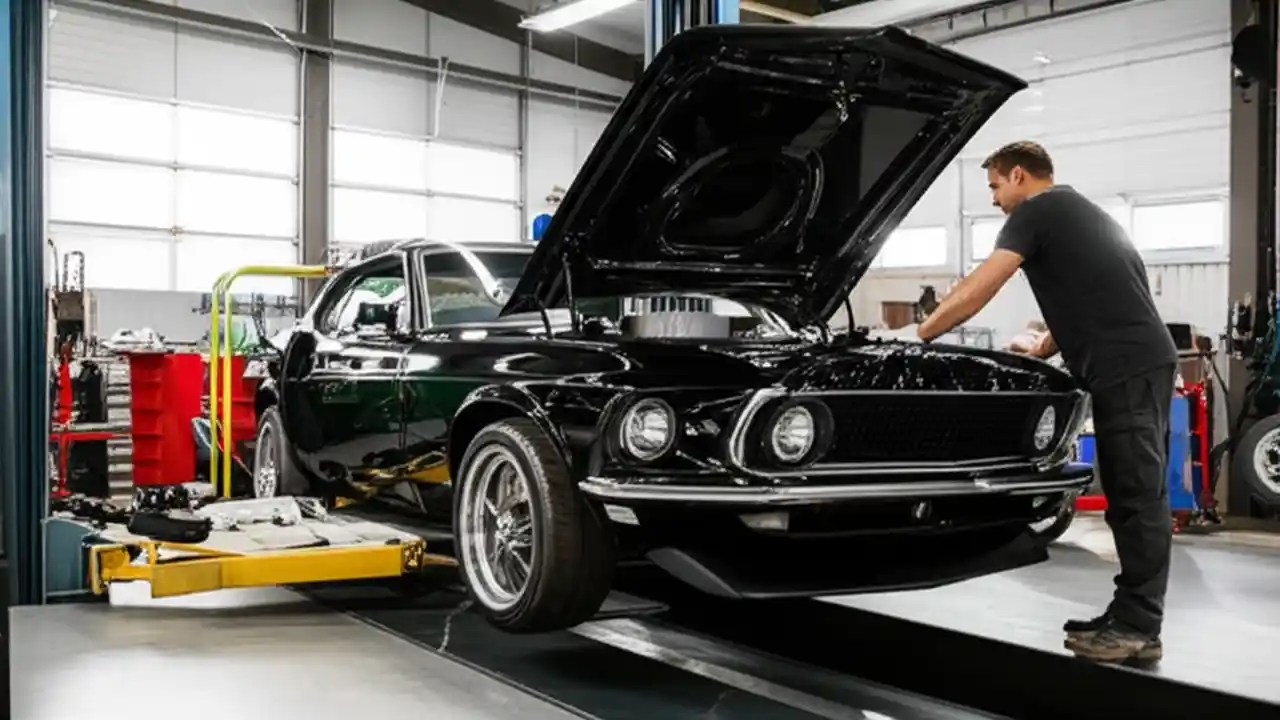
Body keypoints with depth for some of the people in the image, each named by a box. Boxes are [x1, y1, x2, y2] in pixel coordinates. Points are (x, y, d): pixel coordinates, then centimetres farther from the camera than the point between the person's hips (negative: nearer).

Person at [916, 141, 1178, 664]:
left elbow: (976, 291, -9)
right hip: (1139, 362, 10)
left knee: (1137, 496, -8)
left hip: (1127, 367, -10)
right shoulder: (1081, 214, 28)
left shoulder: (1036, 212, -2)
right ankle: (1128, 617, 16)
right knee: (1133, 495, 11)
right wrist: (1040, 352, 32)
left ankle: (1139, 628, -4)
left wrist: (919, 335, -1)